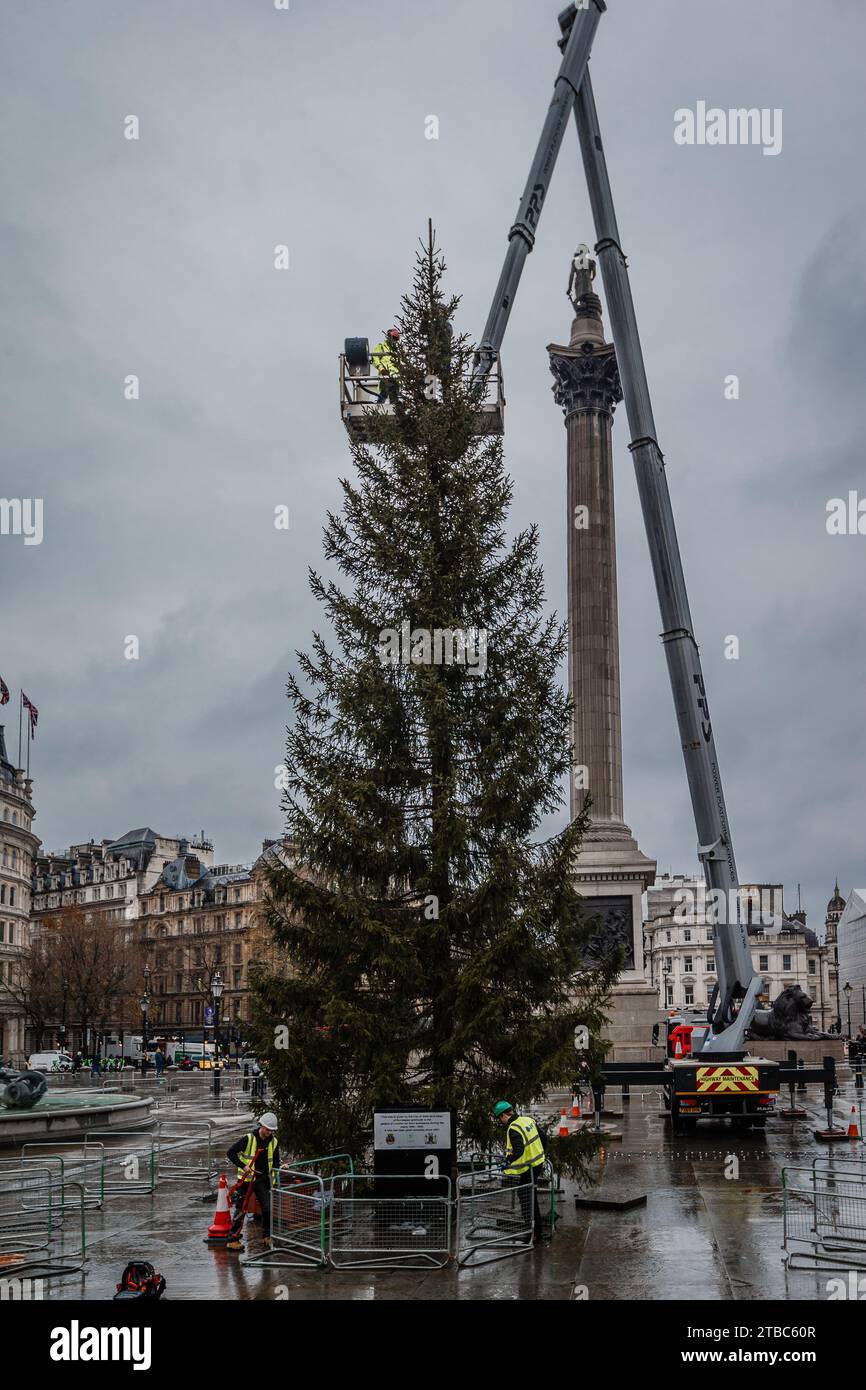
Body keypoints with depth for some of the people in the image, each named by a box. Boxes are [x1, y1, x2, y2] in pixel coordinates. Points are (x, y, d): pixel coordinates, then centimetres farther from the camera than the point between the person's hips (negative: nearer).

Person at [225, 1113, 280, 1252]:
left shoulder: (274, 1142, 2)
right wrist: (243, 1166, -18)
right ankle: (232, 1240, 7)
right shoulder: (248, 1139, -13)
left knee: (268, 1208, 1)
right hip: (247, 1178, -4)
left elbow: (275, 1161, 12)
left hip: (263, 1179, 4)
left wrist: (279, 1167, -9)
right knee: (241, 1209, -1)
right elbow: (230, 1153, -12)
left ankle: (268, 1238, 16)